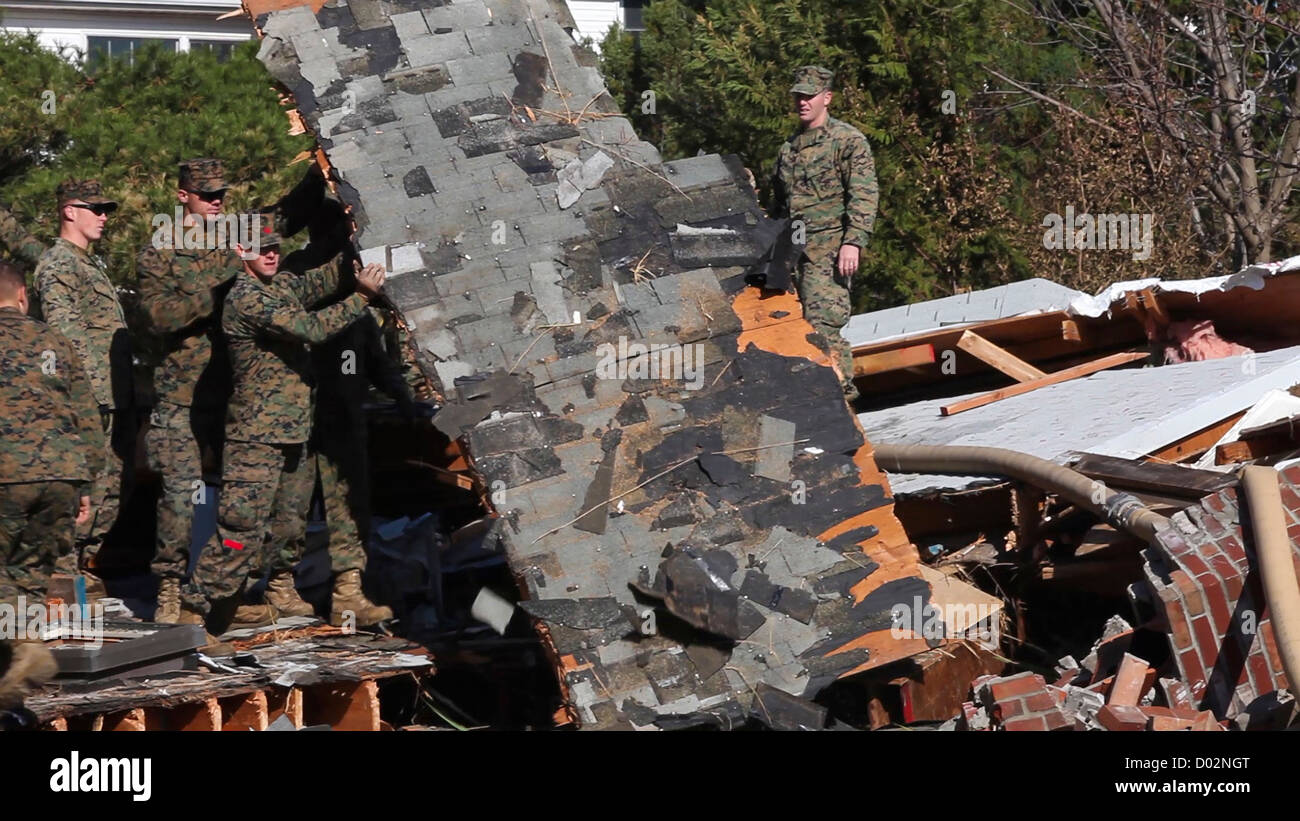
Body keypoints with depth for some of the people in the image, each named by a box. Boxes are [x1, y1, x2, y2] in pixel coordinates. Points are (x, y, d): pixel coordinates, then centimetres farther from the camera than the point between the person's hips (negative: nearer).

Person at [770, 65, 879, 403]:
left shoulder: (848, 140, -1)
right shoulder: (789, 148, 21)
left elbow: (864, 196, -9)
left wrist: (853, 242, -18)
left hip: (829, 248, -7)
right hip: (792, 250, 7)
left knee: (822, 323, -15)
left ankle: (840, 384, -9)